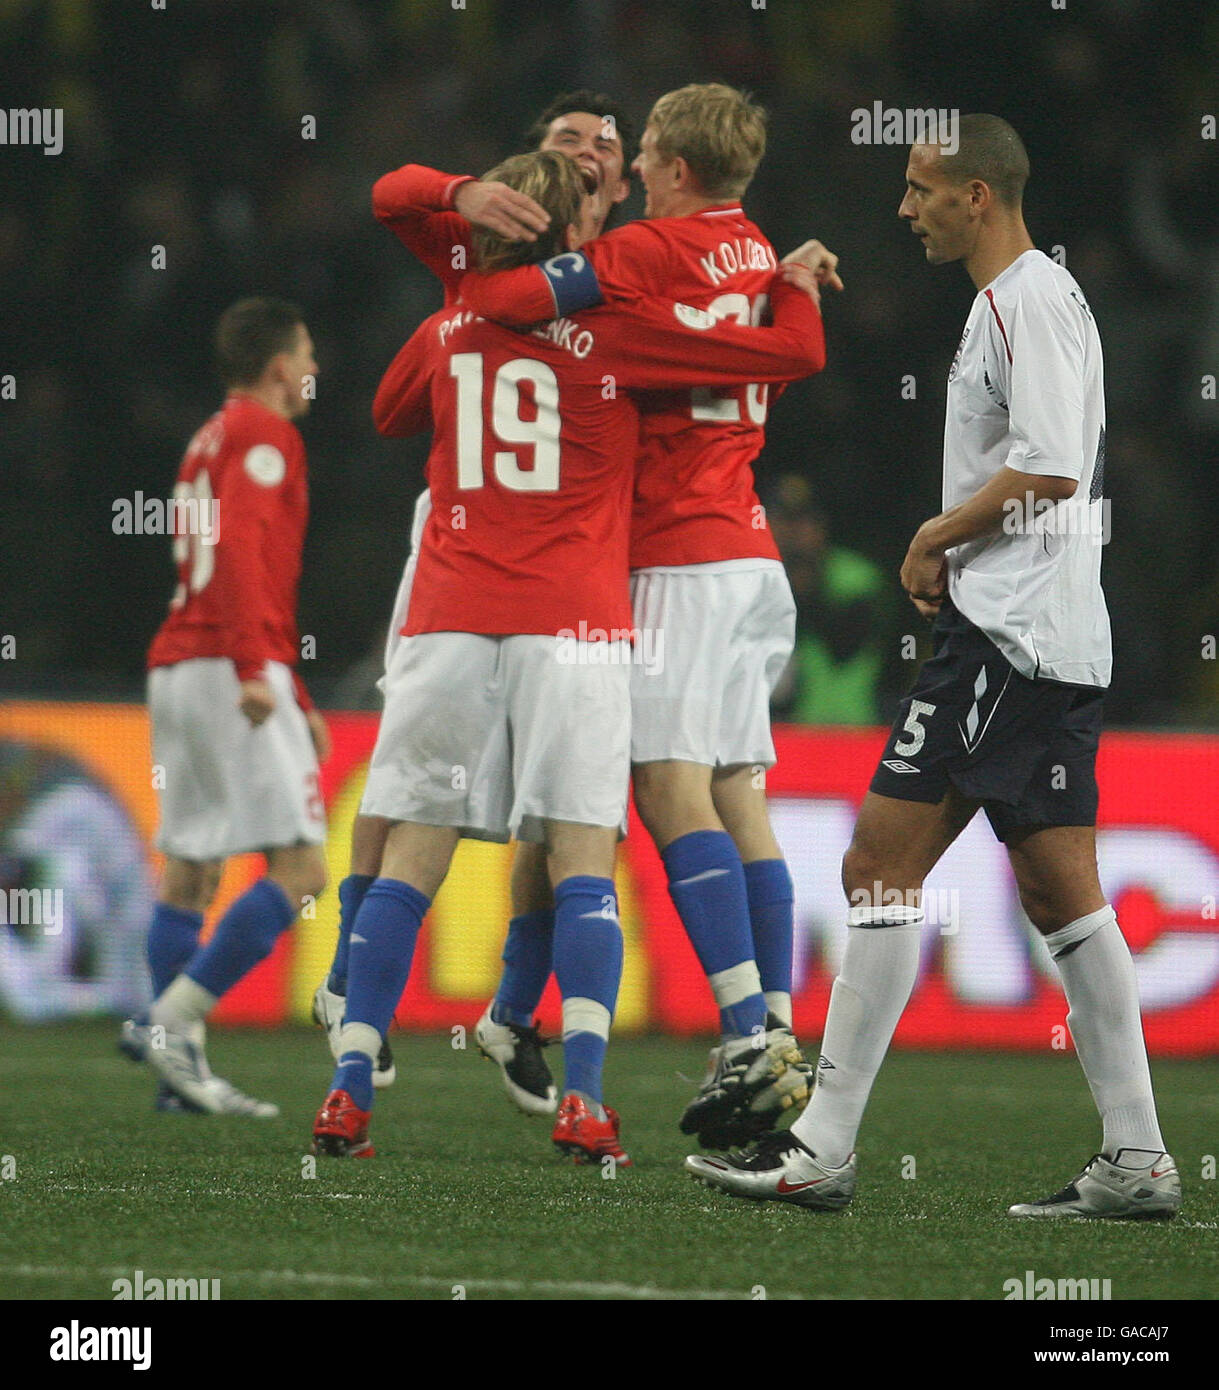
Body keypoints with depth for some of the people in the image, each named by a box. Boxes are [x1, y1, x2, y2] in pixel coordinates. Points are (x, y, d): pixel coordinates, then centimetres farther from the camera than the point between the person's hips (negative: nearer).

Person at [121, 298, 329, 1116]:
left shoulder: (213, 439, 25)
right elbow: (239, 544, -19)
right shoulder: (264, 434, -4)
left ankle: (182, 1071, 2)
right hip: (227, 669, -10)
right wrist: (254, 669, -27)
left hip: (177, 673, 10)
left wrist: (298, 701, 33)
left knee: (189, 872, 7)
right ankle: (169, 1021, -18)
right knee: (299, 869, -10)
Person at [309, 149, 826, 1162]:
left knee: (410, 862, 4)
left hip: (450, 621, 3)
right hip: (572, 624, -3)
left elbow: (390, 414, 32)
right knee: (583, 865, -2)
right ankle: (583, 1101, -13)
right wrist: (799, 282, 20)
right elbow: (796, 354, 0)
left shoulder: (447, 334, 10)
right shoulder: (619, 328, -1)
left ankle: (349, 1093, -1)